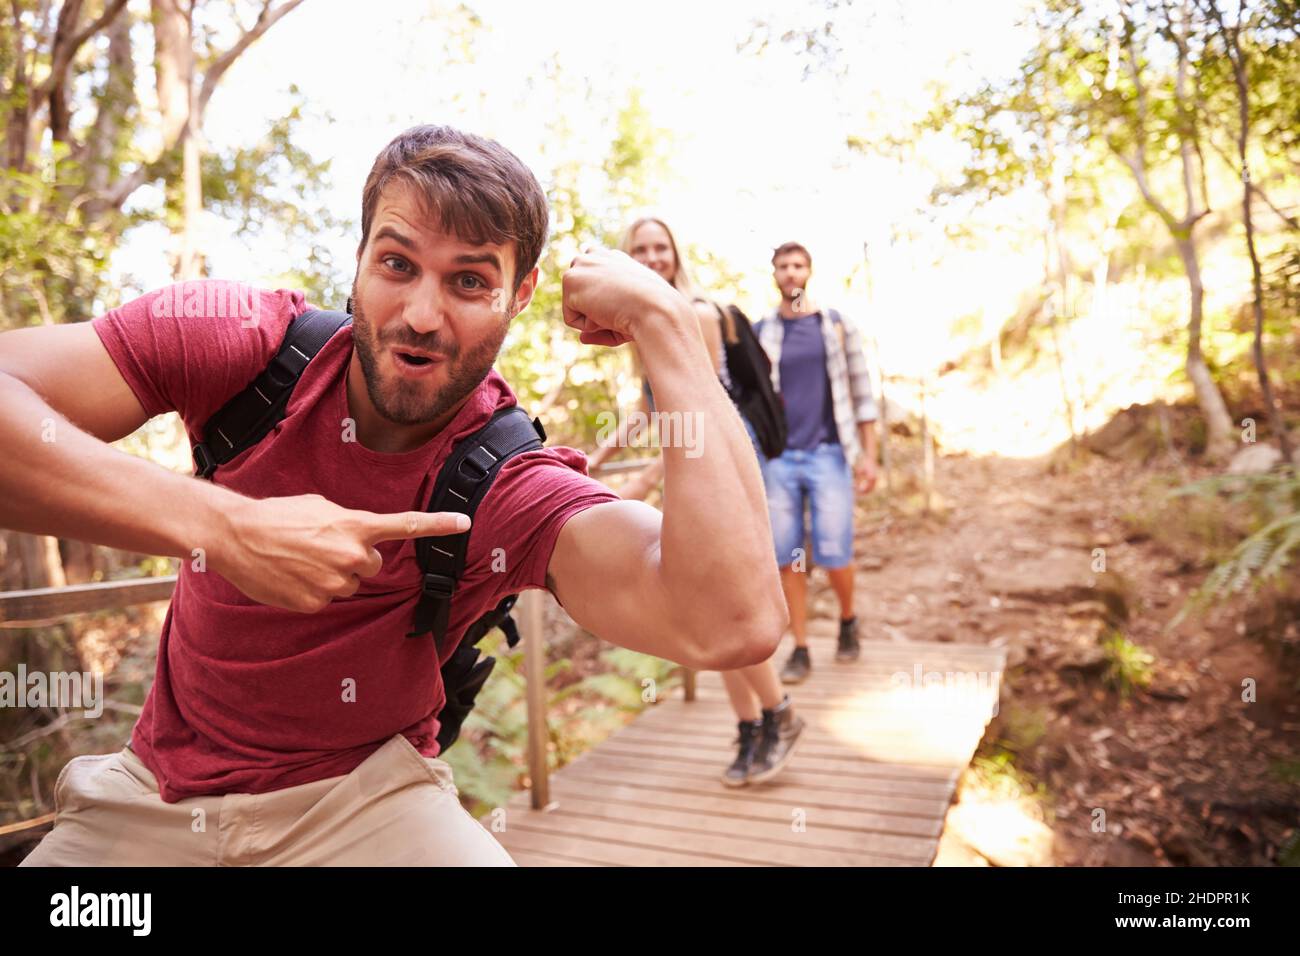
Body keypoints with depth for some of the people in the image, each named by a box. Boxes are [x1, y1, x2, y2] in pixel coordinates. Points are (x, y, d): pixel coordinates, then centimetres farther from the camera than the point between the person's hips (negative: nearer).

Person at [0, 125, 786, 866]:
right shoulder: (248, 341, -16)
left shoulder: (516, 492, -23)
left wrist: (664, 321, -34)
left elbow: (735, 625, -40)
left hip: (365, 798, -2)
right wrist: (219, 524, -37)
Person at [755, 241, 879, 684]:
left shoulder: (836, 325, 6)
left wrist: (868, 455, -1)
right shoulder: (759, 333, 8)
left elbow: (861, 393, 5)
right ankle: (800, 649, 13)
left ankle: (848, 620, 26)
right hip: (778, 460, 1)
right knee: (787, 559, 1)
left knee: (833, 555, -4)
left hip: (829, 456, -1)